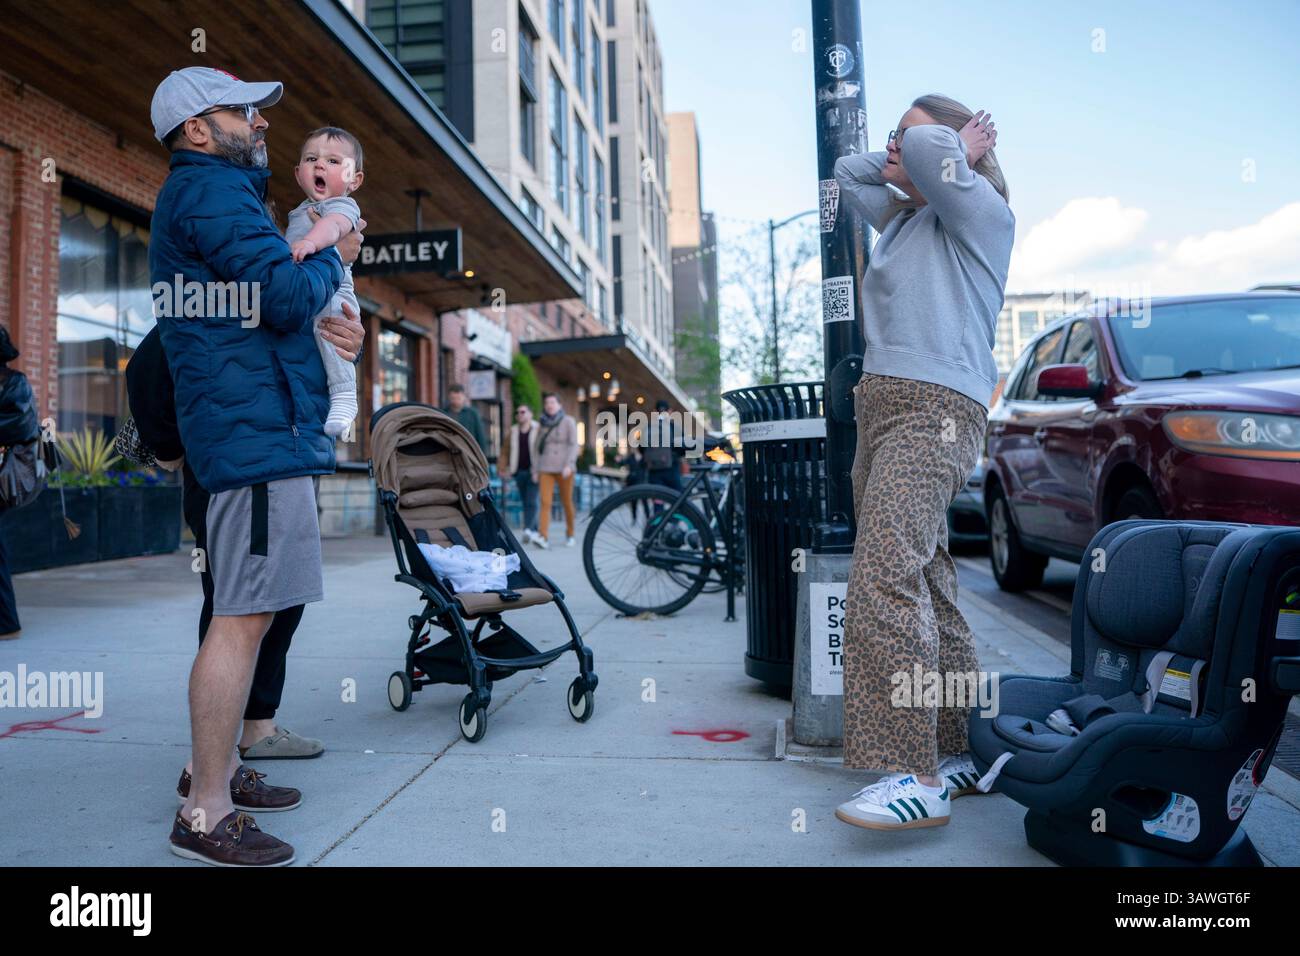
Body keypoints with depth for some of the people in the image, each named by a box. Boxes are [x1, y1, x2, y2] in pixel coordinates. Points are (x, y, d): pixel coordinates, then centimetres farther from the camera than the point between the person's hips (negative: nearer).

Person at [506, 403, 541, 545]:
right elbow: (510, 450, 16)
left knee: (531, 501, -13)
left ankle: (528, 529, -21)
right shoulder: (513, 430, 12)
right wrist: (509, 468, 9)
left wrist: (538, 471, -13)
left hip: (533, 471, -5)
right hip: (519, 470, 5)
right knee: (526, 502, 8)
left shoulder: (537, 429, -3)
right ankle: (535, 531, 17)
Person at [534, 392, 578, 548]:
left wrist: (569, 465, -17)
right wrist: (536, 470, 14)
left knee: (567, 502, 3)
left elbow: (574, 445, -5)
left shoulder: (568, 422, 2)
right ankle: (543, 537, -20)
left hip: (564, 469, -3)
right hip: (546, 469, 3)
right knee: (545, 502, -11)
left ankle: (569, 534, 20)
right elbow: (539, 449, 17)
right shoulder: (543, 424, 14)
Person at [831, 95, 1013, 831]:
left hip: (935, 409, -9)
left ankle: (918, 777, -21)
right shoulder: (903, 218, 25)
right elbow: (848, 173, 39)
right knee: (928, 586, 6)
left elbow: (924, 147, -13)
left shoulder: (982, 213, 2)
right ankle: (964, 753, 13)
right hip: (882, 405, 9)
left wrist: (958, 153, 7)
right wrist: (896, 164, 25)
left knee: (886, 578, -22)